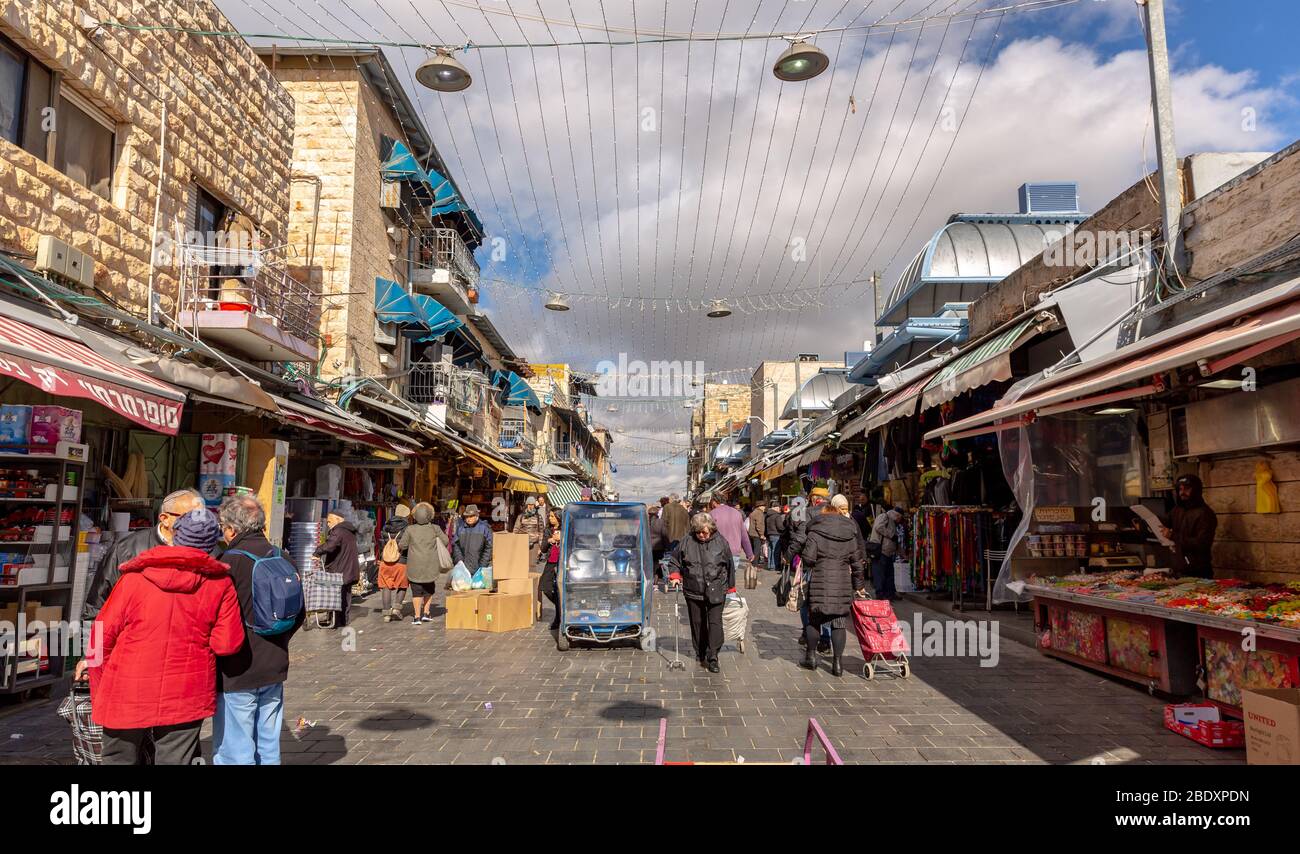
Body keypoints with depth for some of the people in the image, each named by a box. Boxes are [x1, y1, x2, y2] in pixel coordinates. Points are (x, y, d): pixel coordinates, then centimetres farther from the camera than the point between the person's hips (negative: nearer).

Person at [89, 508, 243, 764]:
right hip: (185, 699, 0)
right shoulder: (220, 583, -6)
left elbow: (102, 636, -2)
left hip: (127, 695, 0)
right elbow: (228, 643, -9)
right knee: (174, 760, 8)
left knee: (120, 759, 18)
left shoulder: (134, 577, -5)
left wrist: (100, 695, 11)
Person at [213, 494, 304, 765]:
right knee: (268, 747, 17)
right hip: (274, 669, 6)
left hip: (237, 673, -6)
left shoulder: (230, 562, -16)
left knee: (235, 754, 4)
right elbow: (299, 613, 10)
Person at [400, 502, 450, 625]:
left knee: (416, 591, 10)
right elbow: (445, 541, 1)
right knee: (429, 589, 22)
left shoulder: (410, 529, -9)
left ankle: (417, 616, 5)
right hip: (431, 565, 1)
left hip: (414, 566, -1)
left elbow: (402, 545, -2)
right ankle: (426, 612, 18)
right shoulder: (435, 529, -7)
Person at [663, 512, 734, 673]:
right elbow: (673, 560, 11)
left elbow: (729, 565, 8)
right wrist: (675, 574, -5)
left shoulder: (721, 542, -1)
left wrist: (731, 586, 11)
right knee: (697, 624, 10)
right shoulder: (687, 542, 0)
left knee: (715, 622, -9)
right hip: (693, 592, 2)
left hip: (716, 591, -2)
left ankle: (712, 657, -7)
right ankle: (700, 655, 24)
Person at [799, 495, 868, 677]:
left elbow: (808, 556, -11)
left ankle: (810, 656, 19)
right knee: (839, 621, 6)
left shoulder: (816, 531, -2)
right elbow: (857, 561, 10)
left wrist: (806, 573, 9)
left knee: (813, 618, 11)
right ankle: (837, 662, 5)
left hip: (820, 578, -2)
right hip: (843, 579, 2)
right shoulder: (850, 532, 8)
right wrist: (860, 585, 18)